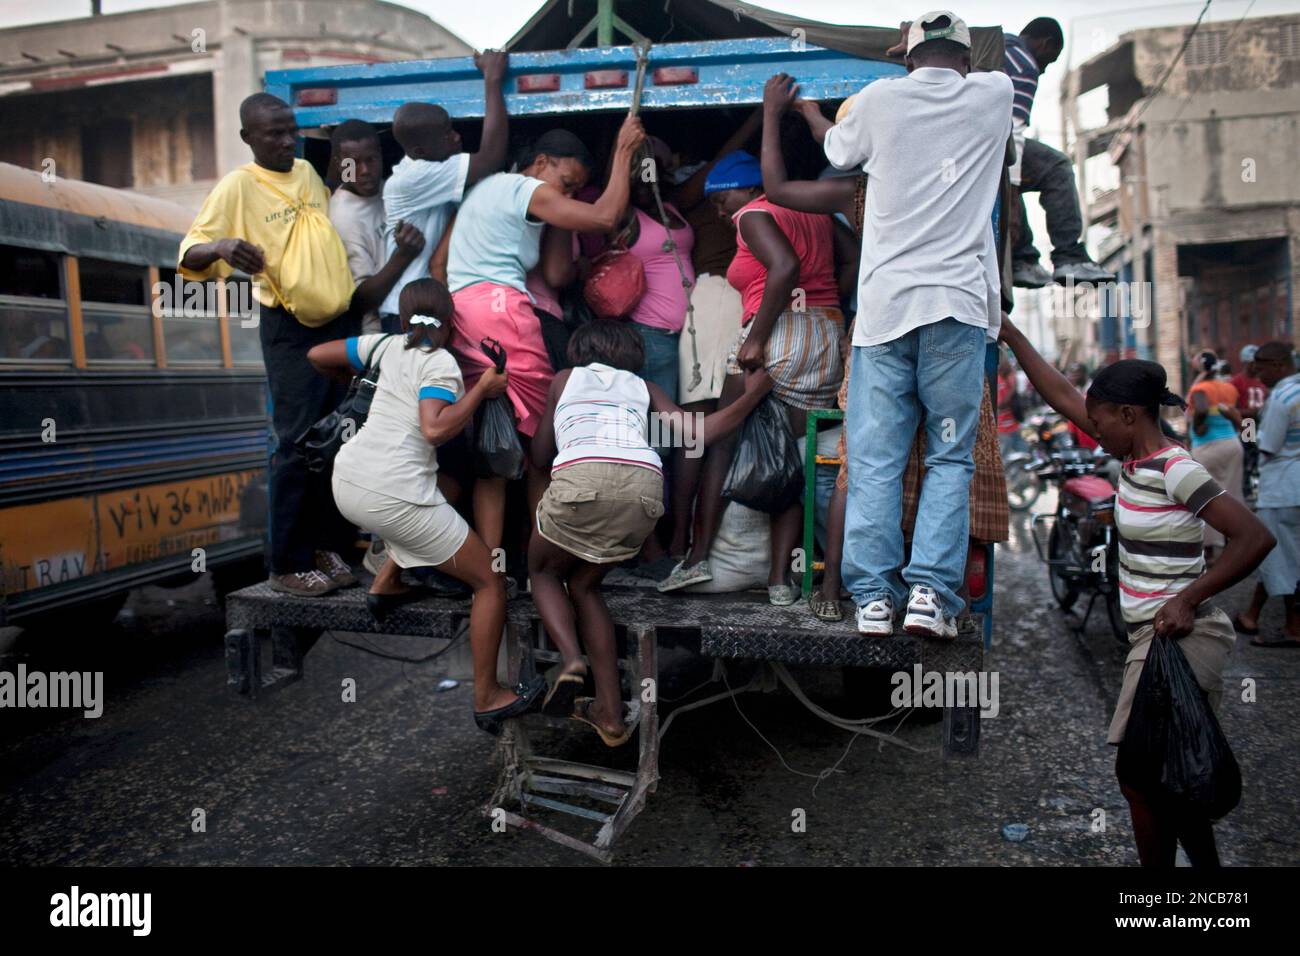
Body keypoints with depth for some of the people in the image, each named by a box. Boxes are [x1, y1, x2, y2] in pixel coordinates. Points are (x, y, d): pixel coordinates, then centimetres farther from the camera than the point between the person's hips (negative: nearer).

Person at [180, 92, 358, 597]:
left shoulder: (309, 172, 11)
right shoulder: (237, 186, -7)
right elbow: (190, 254, -13)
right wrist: (220, 245, -33)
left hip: (341, 321, 6)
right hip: (291, 331, -6)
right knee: (298, 445, -6)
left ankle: (327, 545, 22)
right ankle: (288, 564, 5)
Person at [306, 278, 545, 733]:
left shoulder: (387, 345, 13)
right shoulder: (442, 363, -4)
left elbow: (317, 355, 19)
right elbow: (435, 430, -19)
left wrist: (350, 379, 37)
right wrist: (481, 390, -7)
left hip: (346, 483, 8)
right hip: (392, 498, -7)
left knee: (441, 490, 36)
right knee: (491, 581, 4)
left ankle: (386, 583, 25)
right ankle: (487, 699, 8)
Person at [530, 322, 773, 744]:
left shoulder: (565, 379, 29)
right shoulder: (644, 388, 31)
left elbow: (540, 455, 32)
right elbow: (697, 432, 18)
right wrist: (752, 394, 29)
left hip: (582, 476, -3)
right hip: (645, 483, 3)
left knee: (544, 570, 25)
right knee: (584, 585, 24)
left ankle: (570, 658, -3)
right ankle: (611, 713, 18)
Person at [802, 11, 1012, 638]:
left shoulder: (879, 100, 11)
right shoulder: (994, 94, 13)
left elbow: (837, 151, 31)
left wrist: (809, 112, 51)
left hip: (884, 302, 0)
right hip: (958, 303, 0)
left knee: (874, 458, 2)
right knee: (950, 457, 4)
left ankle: (874, 597, -2)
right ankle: (930, 593, -6)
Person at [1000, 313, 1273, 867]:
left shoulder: (1176, 471, -17)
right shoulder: (1135, 457, 8)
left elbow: (1255, 537, -23)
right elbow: (1063, 397, 14)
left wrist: (1187, 599, -25)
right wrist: (1009, 334, 15)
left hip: (1177, 638, -9)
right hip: (1156, 638, 9)